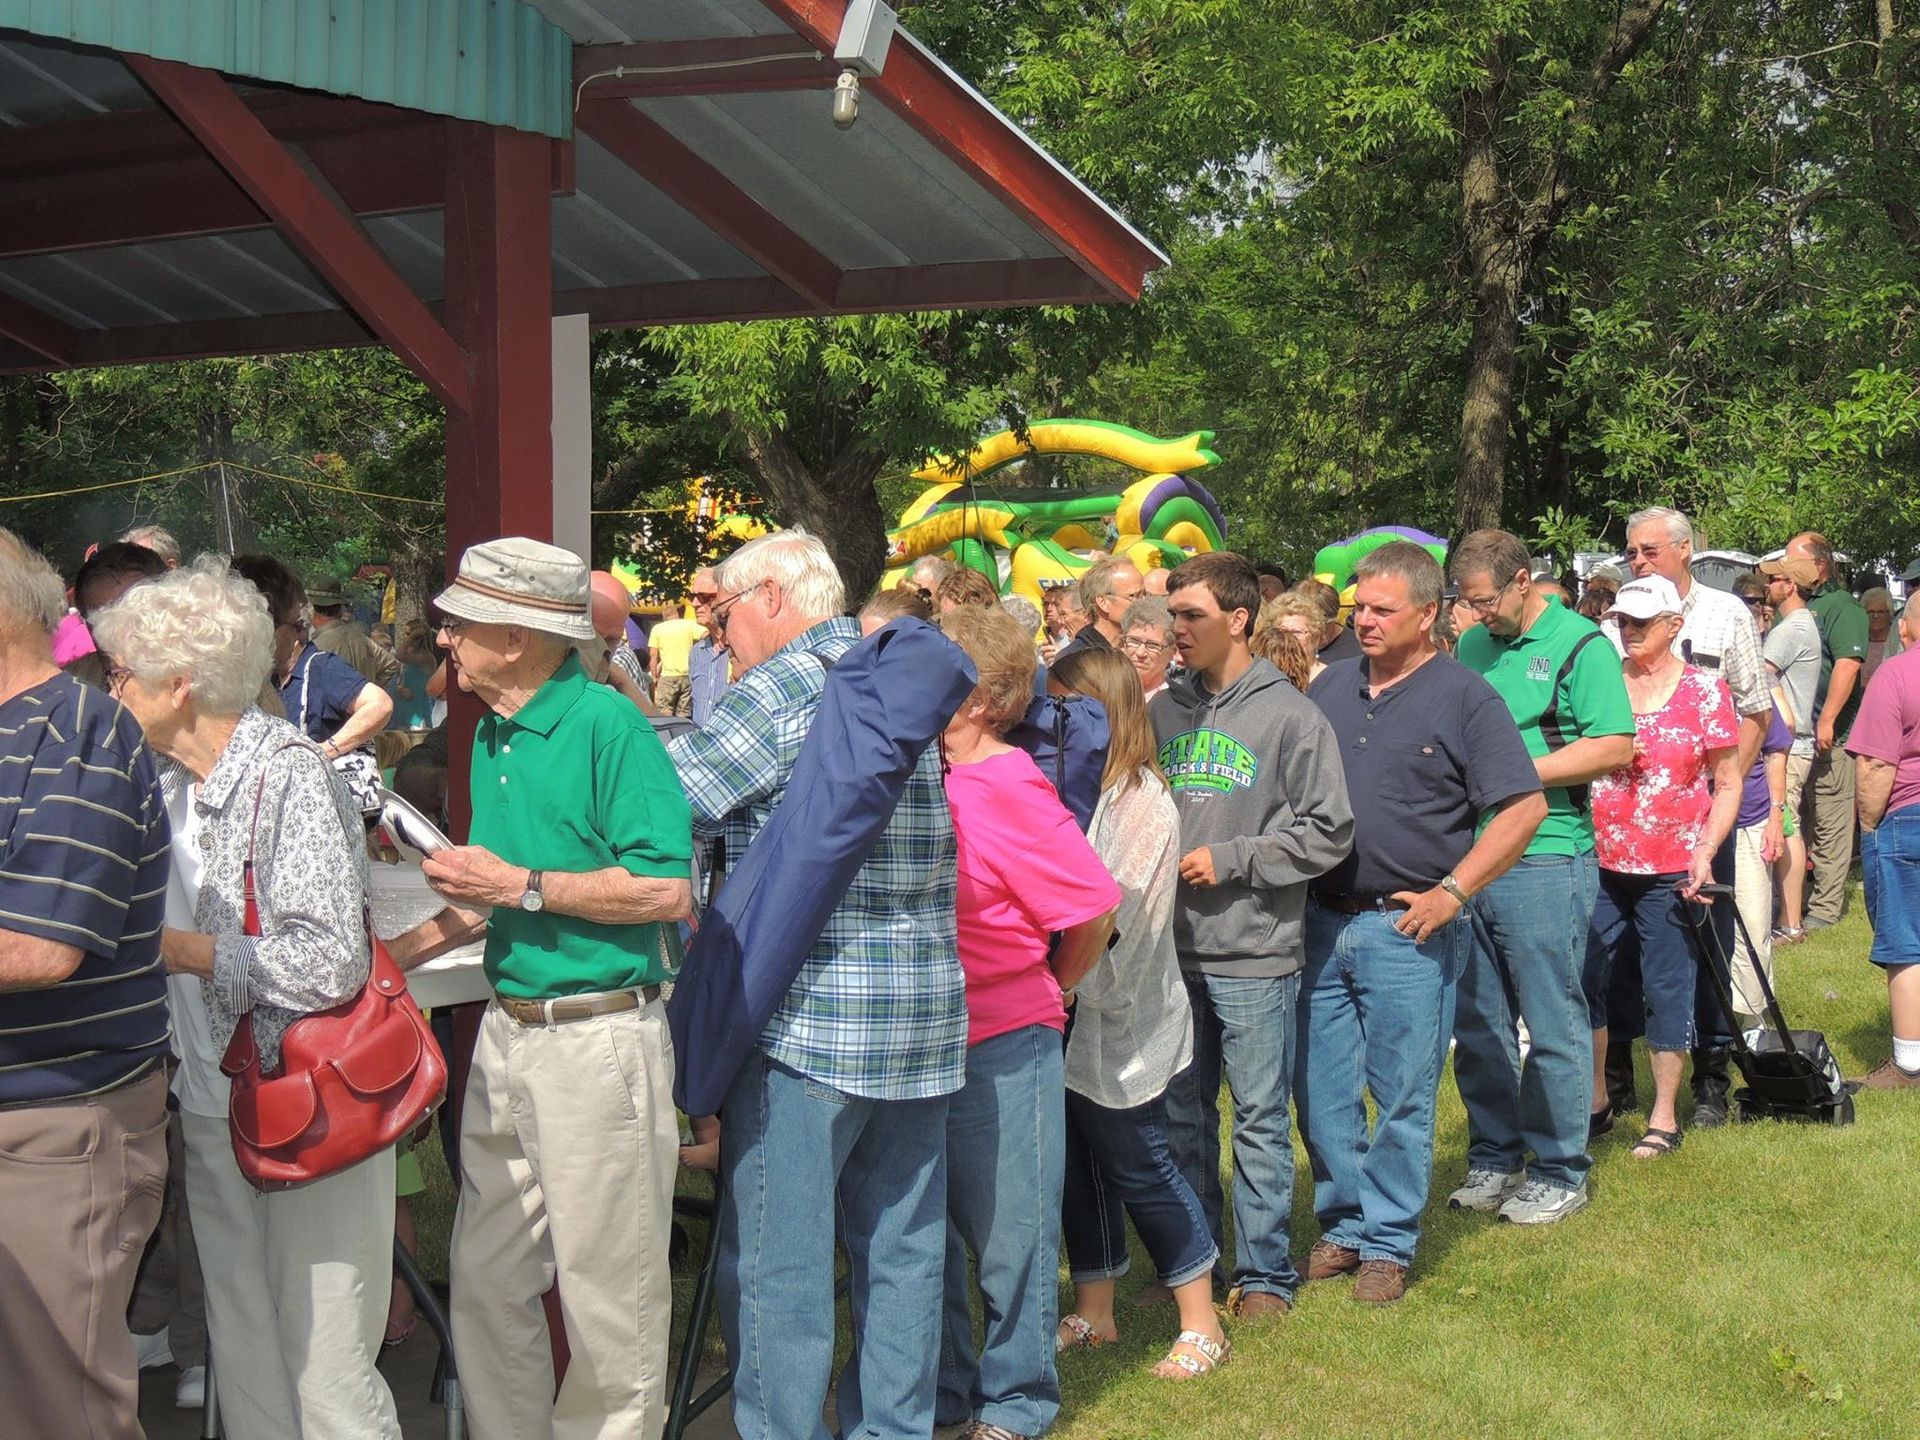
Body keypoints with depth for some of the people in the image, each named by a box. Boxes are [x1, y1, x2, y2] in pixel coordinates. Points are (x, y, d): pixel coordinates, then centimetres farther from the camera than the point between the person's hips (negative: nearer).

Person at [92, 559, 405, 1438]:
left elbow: (328, 966, -22)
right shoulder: (175, 784, 11)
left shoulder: (290, 777, -14)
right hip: (214, 1110, 8)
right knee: (243, 1365, 13)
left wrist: (178, 951, -16)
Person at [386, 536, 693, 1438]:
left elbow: (668, 890, -21)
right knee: (485, 1279, 15)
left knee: (608, 1293, 4)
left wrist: (522, 886, -18)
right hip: (508, 1027, 8)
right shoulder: (493, 734, 11)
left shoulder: (607, 726, -15)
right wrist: (403, 952, 15)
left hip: (597, 1037, -8)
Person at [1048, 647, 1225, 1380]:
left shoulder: (1140, 800, -14)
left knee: (1140, 1168, 0)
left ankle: (1201, 1323, 12)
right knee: (1078, 1164, 13)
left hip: (1118, 1020, -7)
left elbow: (1111, 914, -18)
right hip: (1066, 1014, 7)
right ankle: (1094, 1312, 25)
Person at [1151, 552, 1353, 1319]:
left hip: (1254, 954, -5)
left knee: (1260, 1121, 3)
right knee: (1182, 1116, 14)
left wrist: (1229, 860, -12)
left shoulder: (1289, 715, -7)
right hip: (1171, 950, 5)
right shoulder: (1162, 709, 8)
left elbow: (1328, 830, -9)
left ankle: (1265, 1272, 14)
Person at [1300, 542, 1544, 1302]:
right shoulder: (1331, 687, 12)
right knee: (1321, 1089, 9)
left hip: (1407, 930, -5)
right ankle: (1342, 1224, 24)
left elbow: (1524, 807, -9)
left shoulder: (1463, 697, -4)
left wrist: (1452, 892, -13)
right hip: (1319, 922, 5)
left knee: (1402, 1095, 3)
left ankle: (1387, 1242, 15)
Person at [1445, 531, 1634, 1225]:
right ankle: (1493, 1158, 24)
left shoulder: (1580, 644, -6)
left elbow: (1614, 747, -13)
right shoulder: (1472, 646, 13)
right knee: (1476, 1023, 11)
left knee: (1553, 1024, 2)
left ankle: (1560, 1172, 13)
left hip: (1544, 860, -6)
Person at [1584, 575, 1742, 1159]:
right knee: (1586, 979, 6)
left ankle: (1664, 1119, 13)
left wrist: (1705, 852, -10)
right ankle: (1595, 1100, 23)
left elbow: (1727, 784, 1)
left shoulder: (1704, 691, -1)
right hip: (1600, 864, 3)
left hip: (1670, 869, -3)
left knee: (1666, 990, 3)